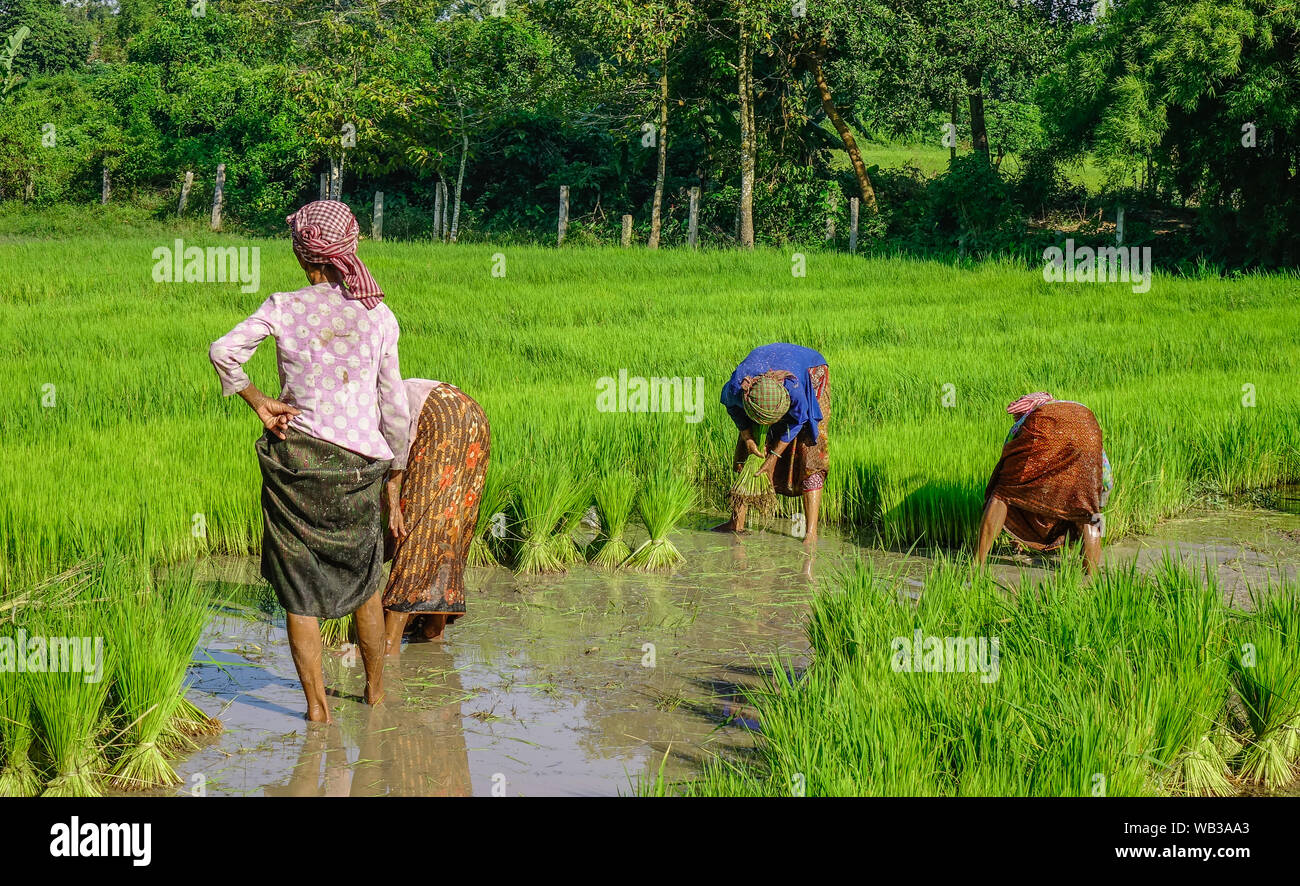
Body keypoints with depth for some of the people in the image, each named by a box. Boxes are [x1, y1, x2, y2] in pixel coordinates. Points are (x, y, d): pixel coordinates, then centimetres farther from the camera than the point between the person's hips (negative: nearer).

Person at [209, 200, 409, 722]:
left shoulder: (283, 308, -4)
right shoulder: (379, 317, -1)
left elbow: (223, 351, -17)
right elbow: (393, 405, 3)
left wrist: (257, 401, -5)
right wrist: (393, 465, 16)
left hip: (292, 458, -1)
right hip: (357, 464, 1)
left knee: (299, 588, 9)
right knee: (363, 579, 21)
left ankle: (316, 704, 12)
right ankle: (376, 688, 34)